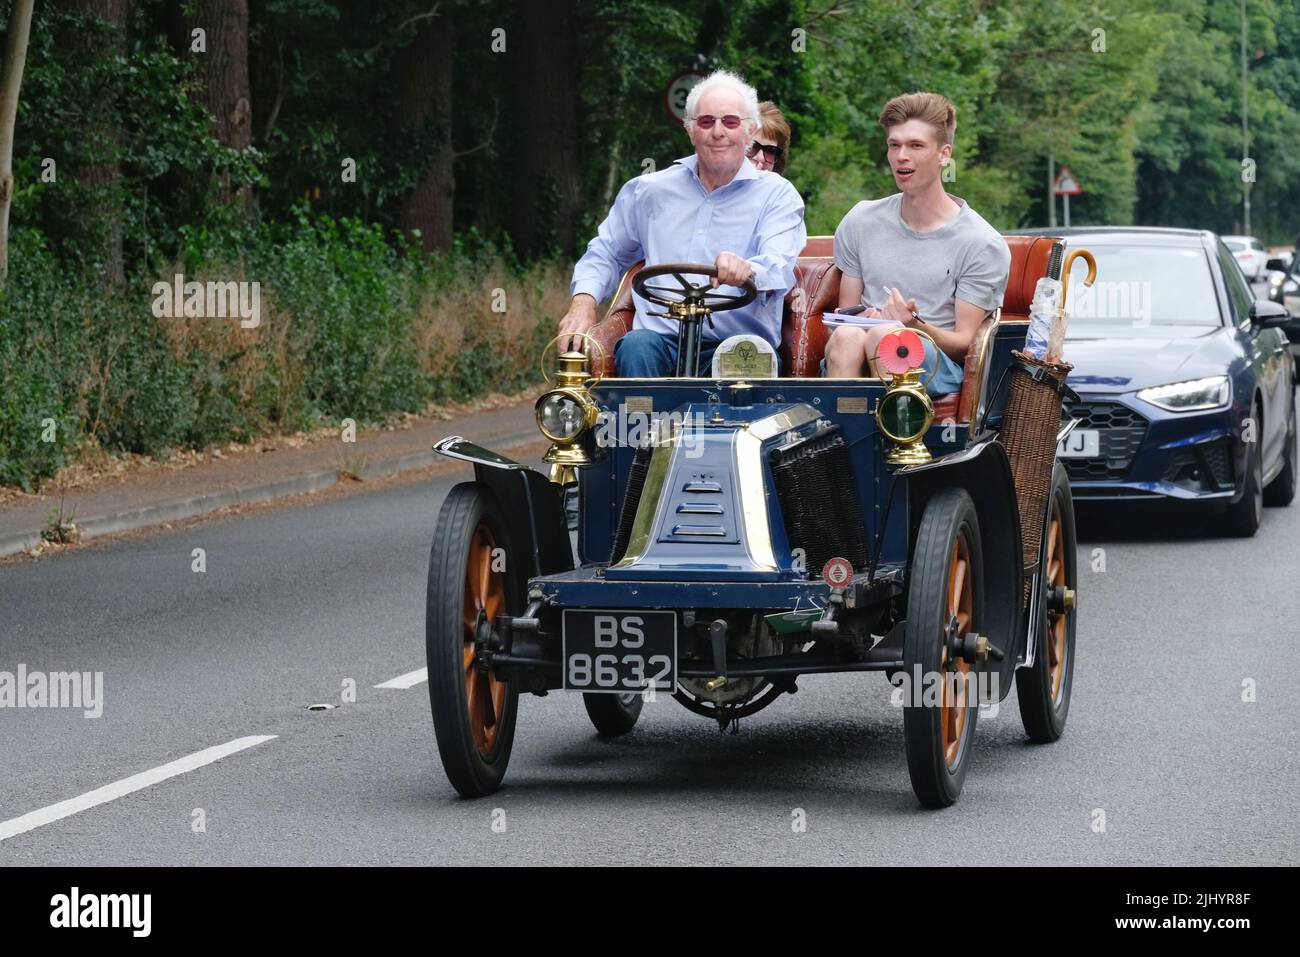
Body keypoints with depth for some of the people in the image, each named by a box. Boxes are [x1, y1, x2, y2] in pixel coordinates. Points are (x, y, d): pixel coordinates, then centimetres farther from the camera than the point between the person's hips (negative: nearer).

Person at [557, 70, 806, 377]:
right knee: (637, 346, -31)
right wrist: (584, 301, 6)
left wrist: (747, 271, -37)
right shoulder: (650, 191, 17)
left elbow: (780, 268, -12)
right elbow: (606, 254, 28)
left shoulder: (777, 195, 6)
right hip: (661, 339, 3)